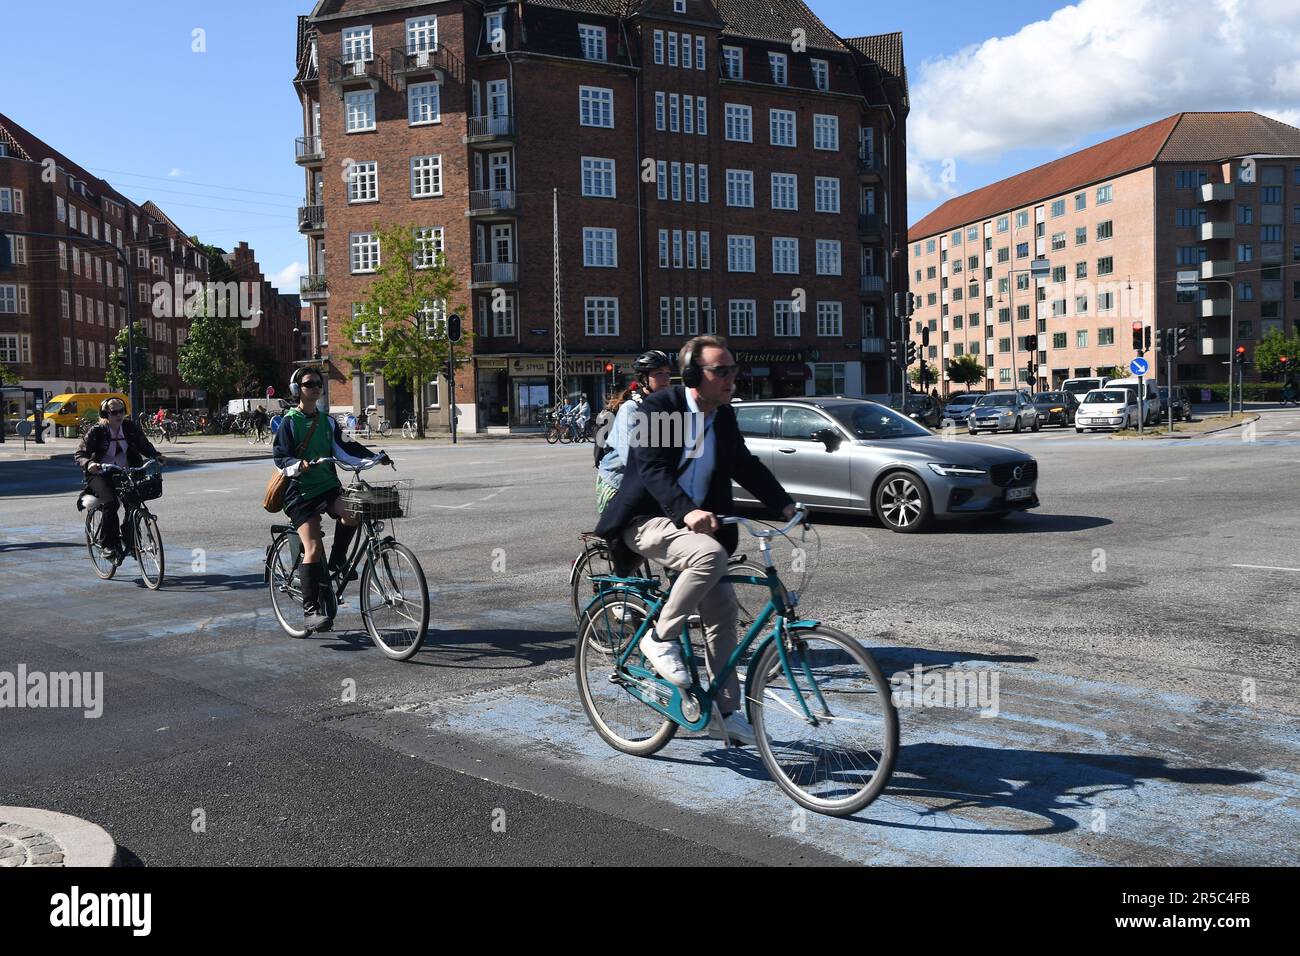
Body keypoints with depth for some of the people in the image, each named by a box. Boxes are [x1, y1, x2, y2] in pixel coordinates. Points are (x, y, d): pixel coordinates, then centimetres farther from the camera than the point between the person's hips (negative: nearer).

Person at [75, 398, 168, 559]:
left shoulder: (131, 428, 2)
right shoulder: (96, 432, -8)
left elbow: (144, 446, 10)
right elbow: (79, 455, -8)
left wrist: (157, 455, -10)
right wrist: (89, 464, -30)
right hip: (100, 475, -4)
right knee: (111, 502, -28)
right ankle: (108, 544, -17)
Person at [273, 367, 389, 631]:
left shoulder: (326, 421, 15)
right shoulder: (290, 422, -2)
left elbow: (343, 449, 13)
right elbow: (281, 458, -8)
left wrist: (374, 456, 1)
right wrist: (298, 466, -29)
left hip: (328, 485, 5)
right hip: (301, 491, -4)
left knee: (351, 514, -27)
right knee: (313, 548, -15)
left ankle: (337, 562, 1)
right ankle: (310, 610, -8)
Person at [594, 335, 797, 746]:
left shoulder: (724, 416, 6)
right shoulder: (658, 407, -15)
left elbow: (746, 465, 13)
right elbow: (651, 468, -25)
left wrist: (785, 505, 0)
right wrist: (685, 511, -40)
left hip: (696, 521, 7)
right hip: (649, 519, -7)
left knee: (723, 611, 2)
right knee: (710, 555, -34)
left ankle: (728, 711, 14)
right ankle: (660, 638, -15)